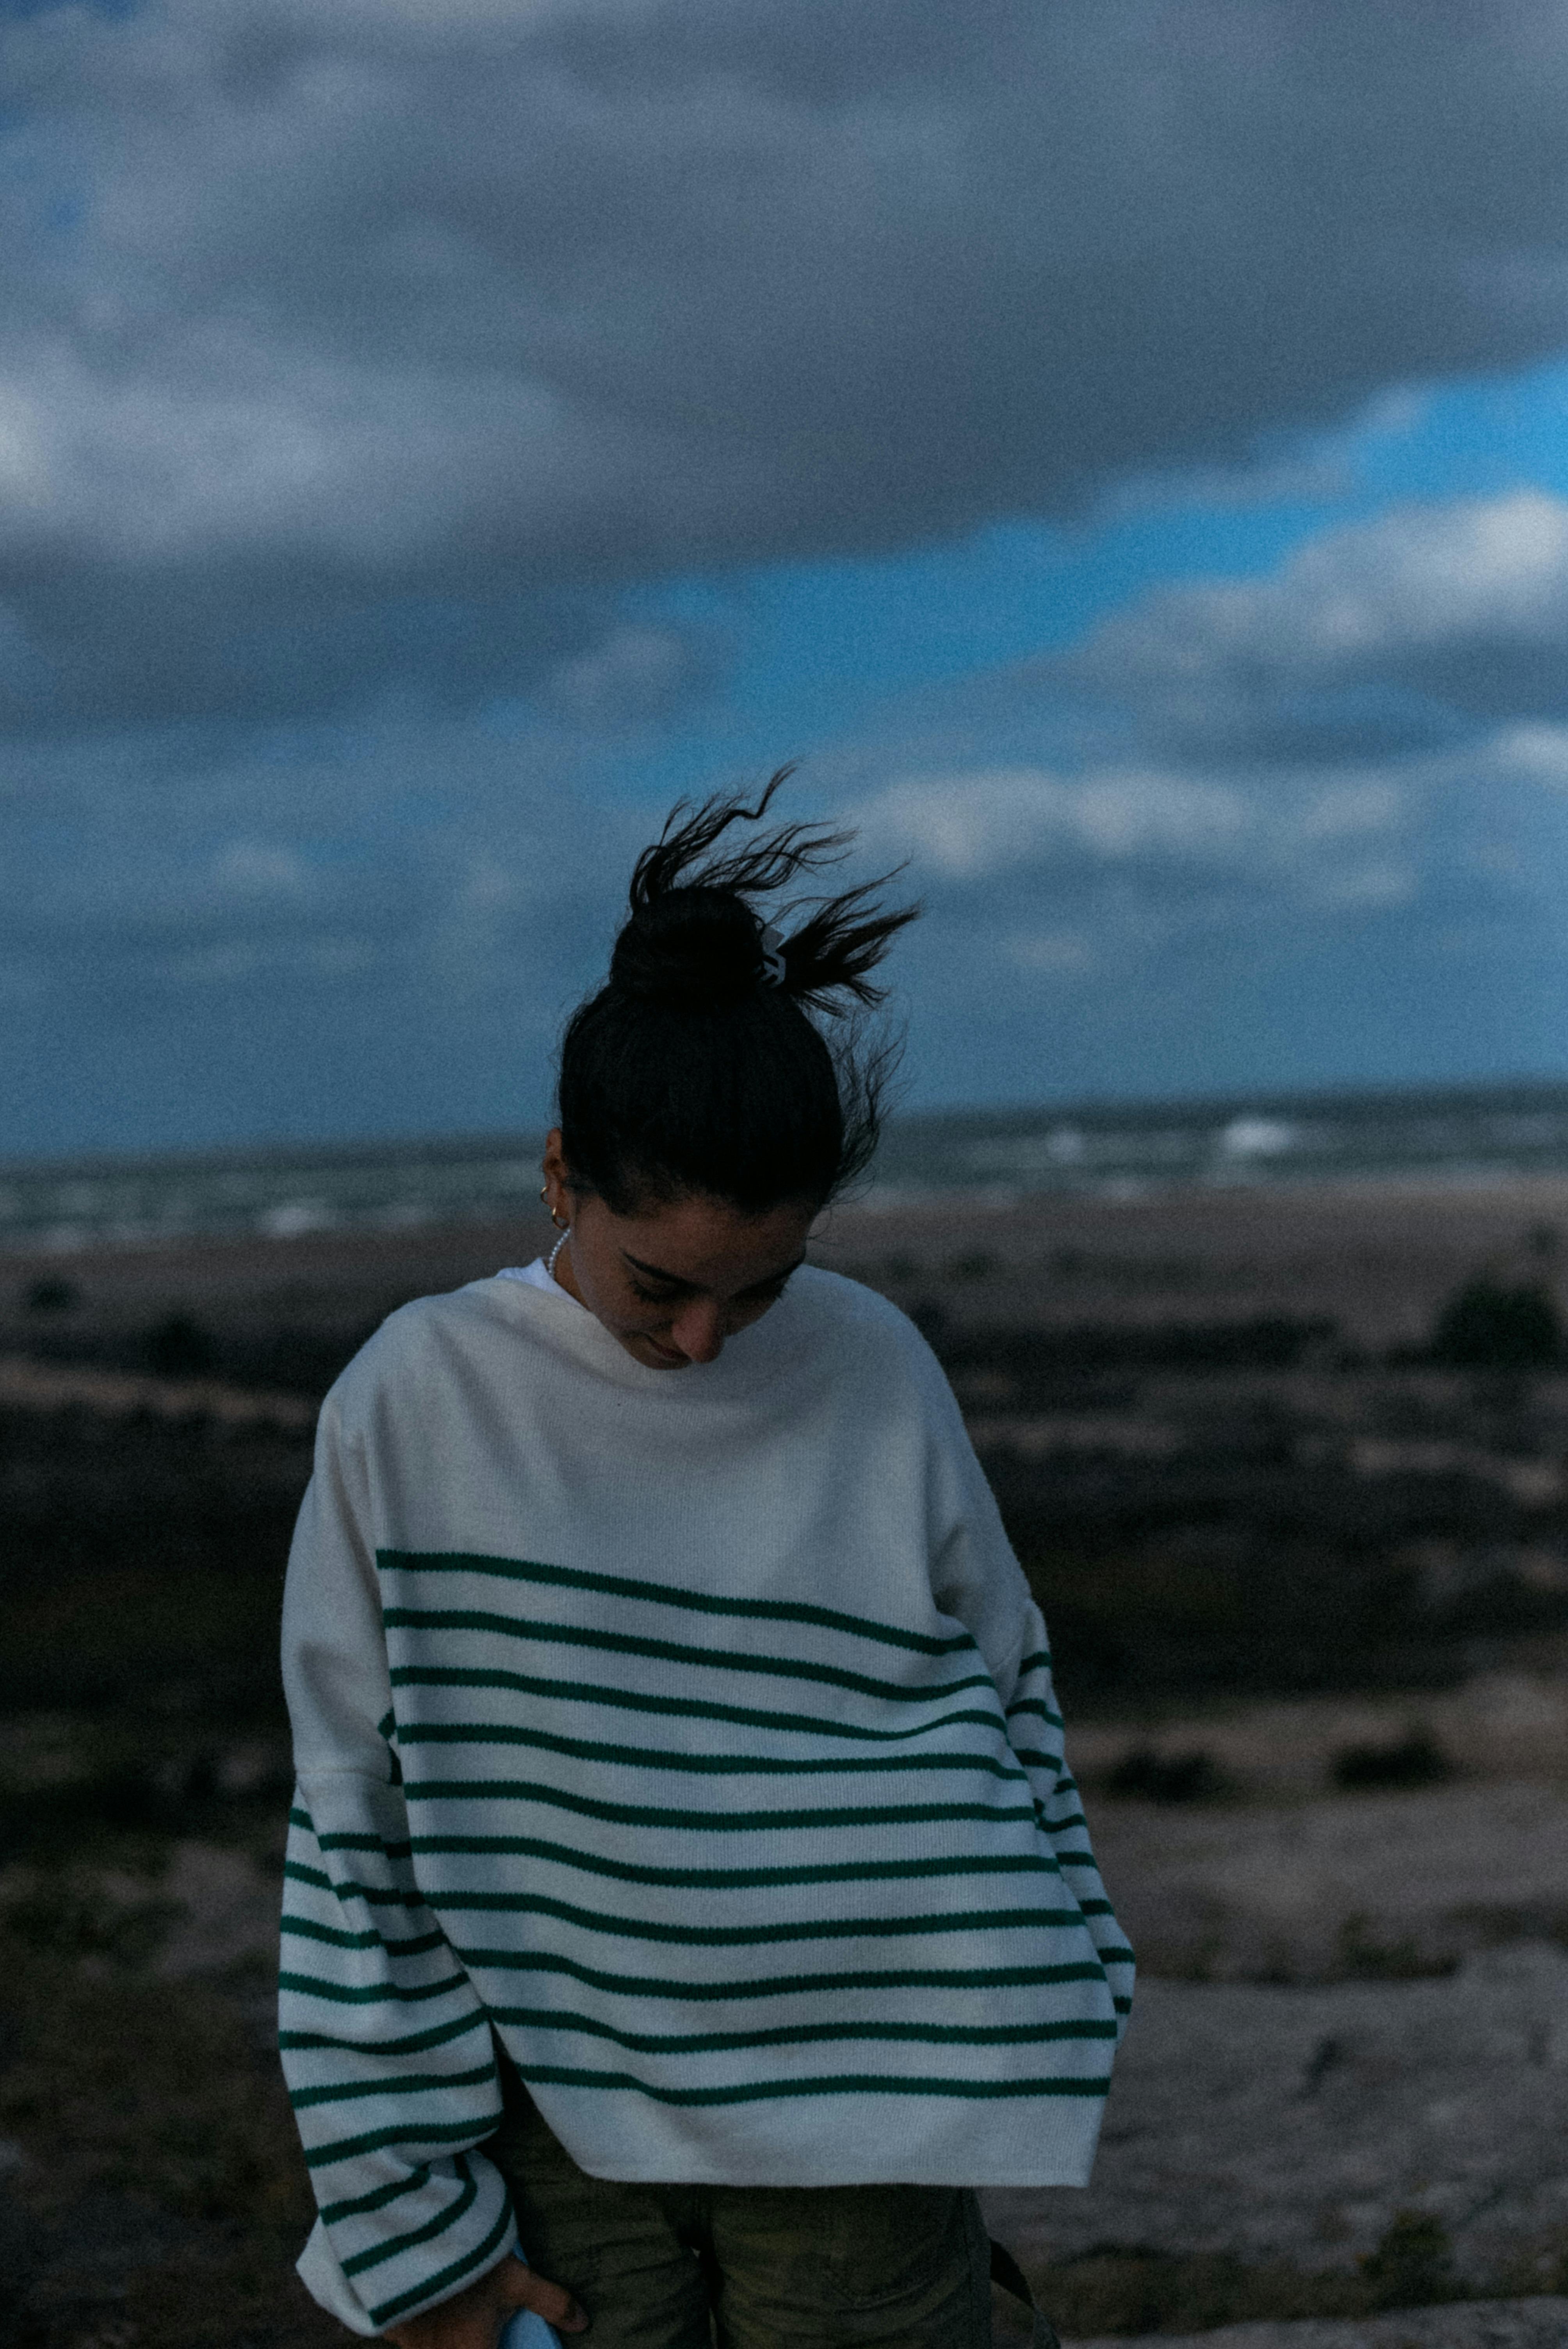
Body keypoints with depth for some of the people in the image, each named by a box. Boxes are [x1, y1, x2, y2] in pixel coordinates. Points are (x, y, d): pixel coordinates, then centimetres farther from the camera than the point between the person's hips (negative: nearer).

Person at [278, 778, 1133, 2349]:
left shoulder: (873, 1371, -1)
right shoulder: (419, 1404, -7)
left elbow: (1003, 1703, 11)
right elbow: (356, 1830, -3)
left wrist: (1058, 1996, 14)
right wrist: (410, 2214, -4)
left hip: (855, 2099, 1)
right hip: (558, 2102, -1)